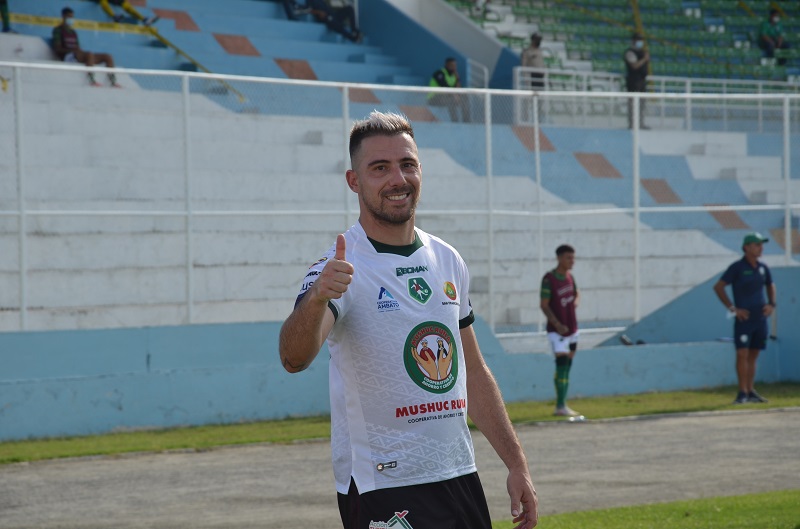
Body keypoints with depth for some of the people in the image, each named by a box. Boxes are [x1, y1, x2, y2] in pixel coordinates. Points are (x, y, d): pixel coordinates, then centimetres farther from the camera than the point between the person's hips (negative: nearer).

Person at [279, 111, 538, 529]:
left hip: (460, 478, 7)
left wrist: (517, 465, 15)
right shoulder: (342, 269, -11)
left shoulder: (448, 261, 12)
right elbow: (294, 358, -29)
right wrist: (316, 298, -49)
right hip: (383, 493, -6)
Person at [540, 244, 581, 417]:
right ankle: (560, 407, -18)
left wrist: (576, 301, -1)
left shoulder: (569, 276, 7)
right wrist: (557, 324, -27)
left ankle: (562, 406, 15)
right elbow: (544, 305, -16)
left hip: (572, 330, 7)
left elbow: (577, 293, 24)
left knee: (567, 367, 9)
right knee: (561, 365, -16)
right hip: (556, 331, -7)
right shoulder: (549, 279, -14)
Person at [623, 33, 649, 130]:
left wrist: (647, 59, 10)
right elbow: (634, 65, -22)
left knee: (641, 103, 9)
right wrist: (644, 59, -17)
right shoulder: (630, 52, -8)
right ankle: (631, 124, -10)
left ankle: (641, 123, 13)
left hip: (642, 80, 9)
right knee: (633, 102, -9)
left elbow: (647, 68, 25)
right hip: (633, 81, -9)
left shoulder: (641, 52, 19)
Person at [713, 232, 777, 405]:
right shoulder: (737, 267, -7)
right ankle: (743, 392, -10)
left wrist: (771, 304, 10)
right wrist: (732, 308, -11)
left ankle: (750, 392, 14)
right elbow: (718, 287, -8)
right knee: (742, 354, -10)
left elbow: (770, 286, 27)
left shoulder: (763, 268, 10)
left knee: (753, 356, 9)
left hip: (760, 318, 6)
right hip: (744, 318, -5)